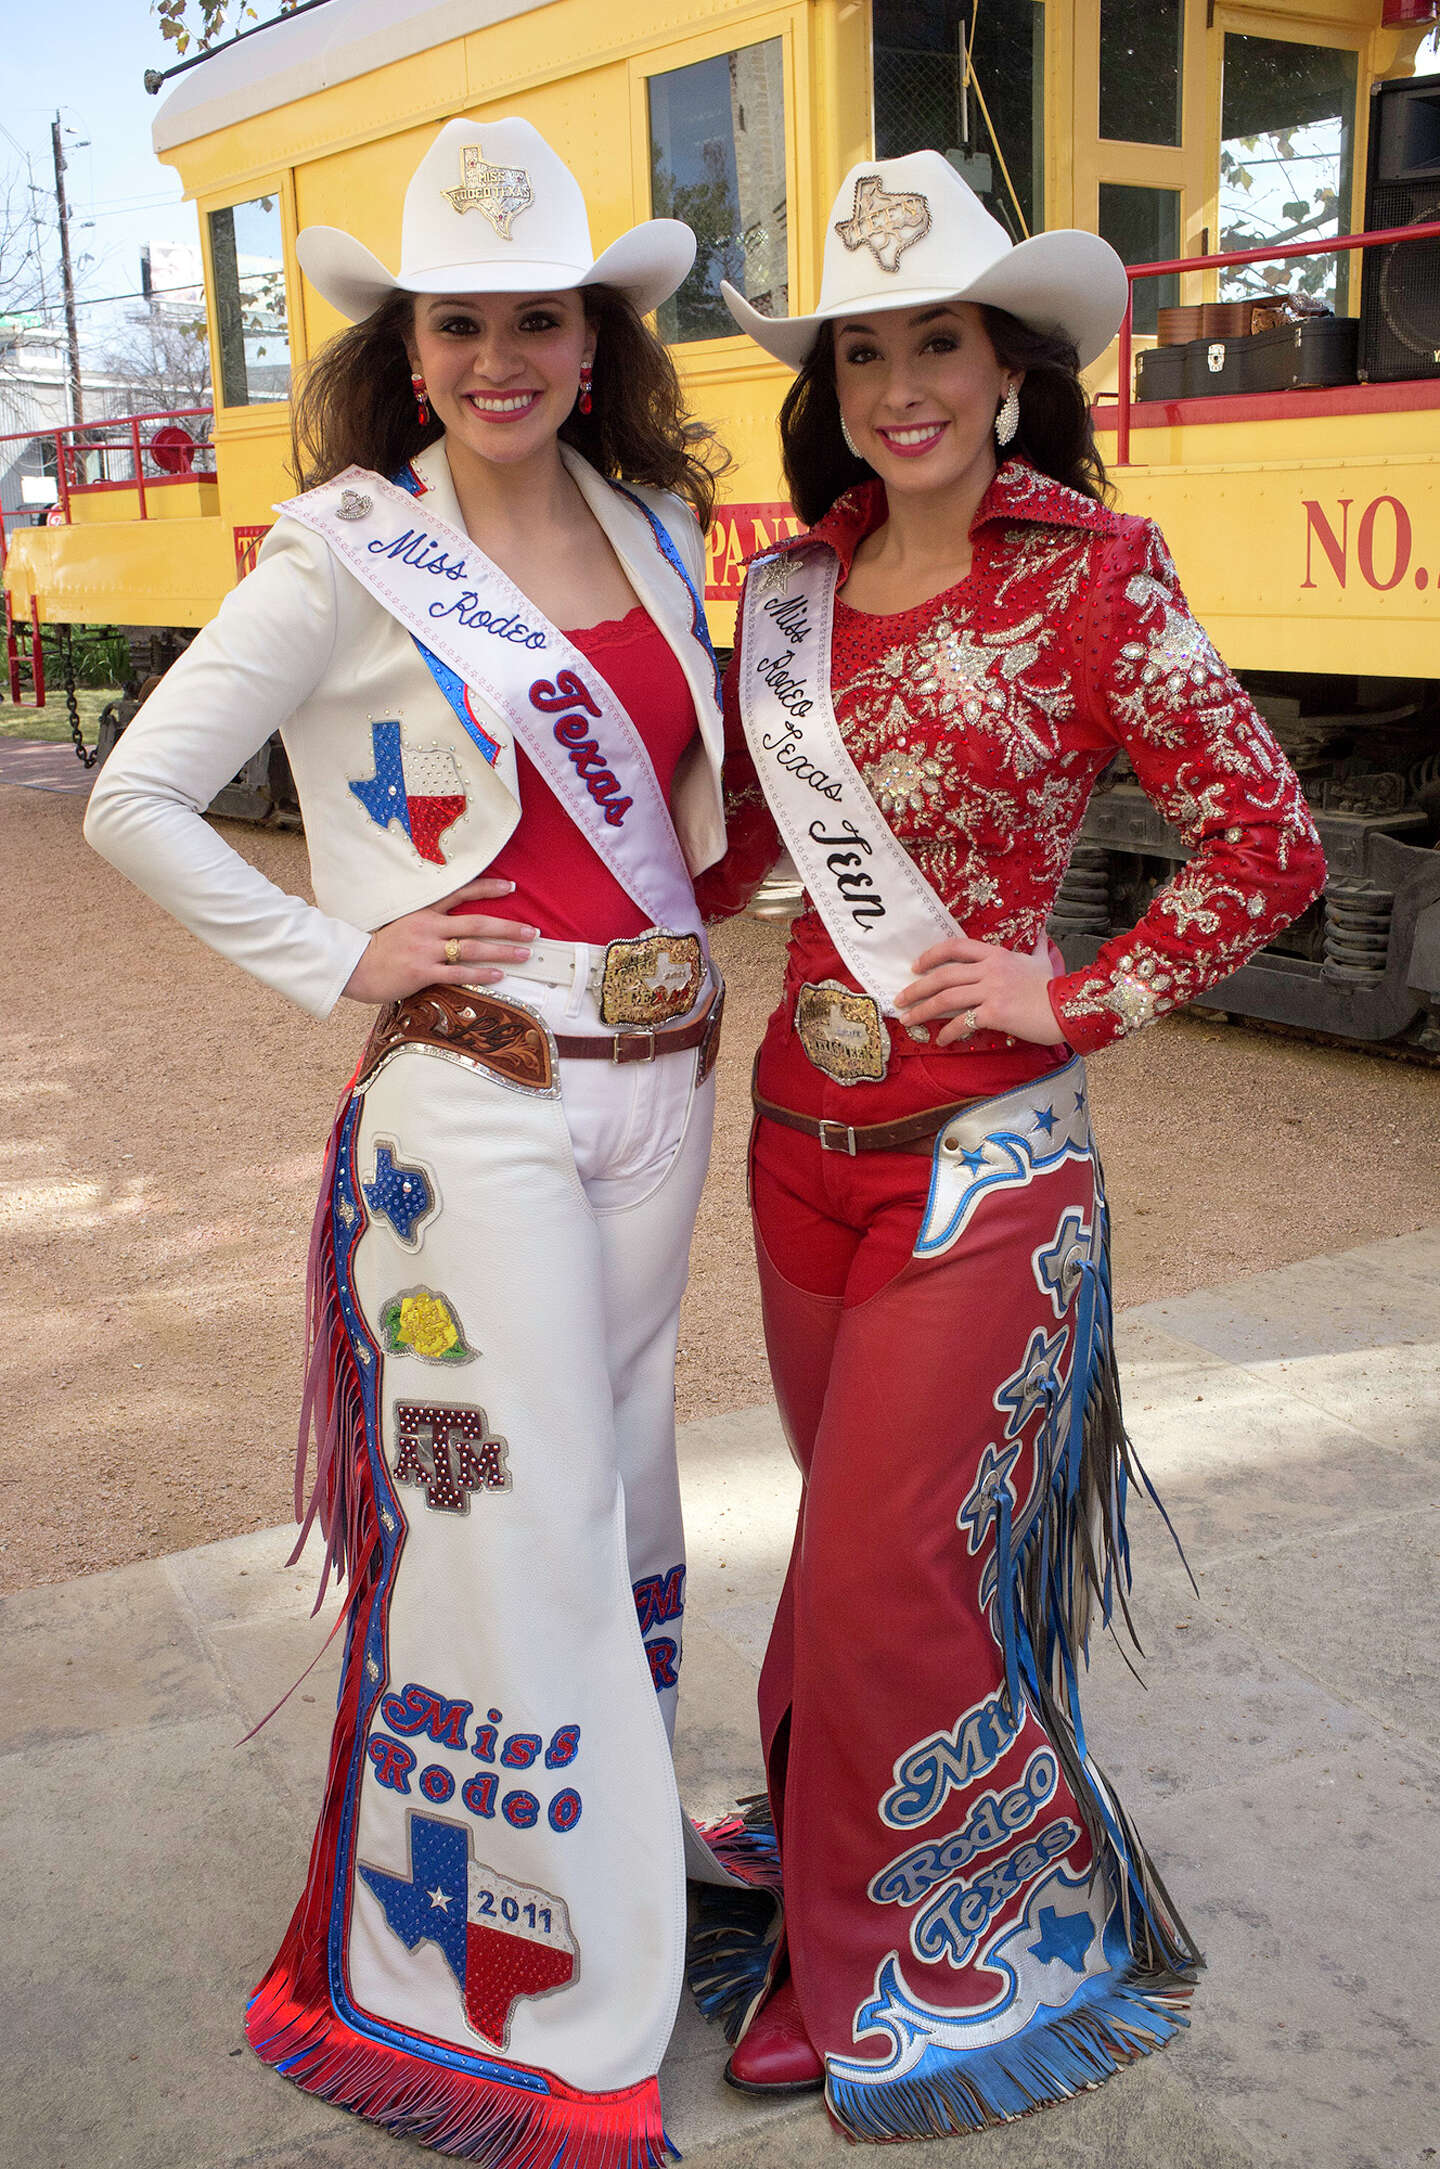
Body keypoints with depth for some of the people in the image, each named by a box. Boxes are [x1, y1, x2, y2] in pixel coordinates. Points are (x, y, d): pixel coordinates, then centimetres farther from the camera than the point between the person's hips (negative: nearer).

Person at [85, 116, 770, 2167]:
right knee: (515, 1521, -1)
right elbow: (136, 802, -6)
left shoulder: (659, 526, 10)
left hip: (658, 1071, 6)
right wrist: (338, 959, -8)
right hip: (473, 1095, -6)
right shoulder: (349, 555, -7)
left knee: (622, 1470, 18)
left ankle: (621, 1831, 40)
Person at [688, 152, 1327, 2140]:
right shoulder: (788, 590, 7)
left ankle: (946, 1971, 26)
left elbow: (1269, 848, -7)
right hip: (801, 1135, 6)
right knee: (872, 1546, 18)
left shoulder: (1090, 576, -9)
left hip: (982, 1156, -5)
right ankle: (852, 1926, 39)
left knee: (885, 1575, 0)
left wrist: (1081, 1000, -10)